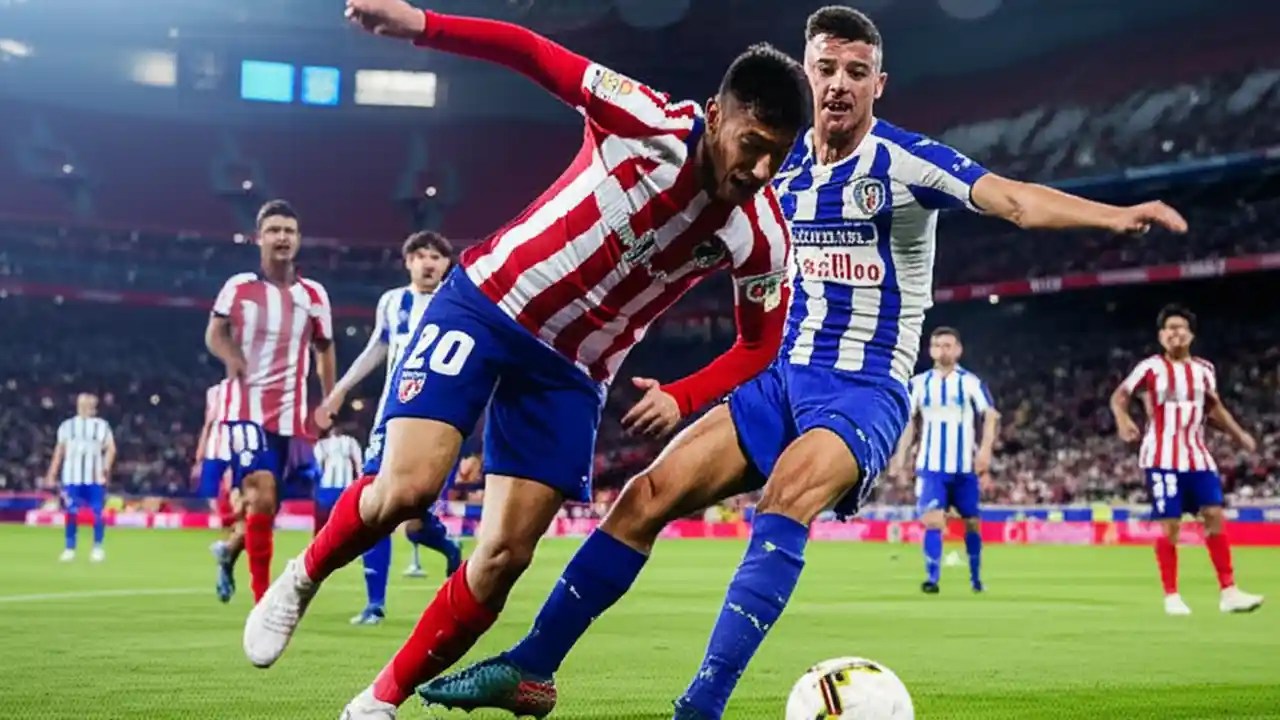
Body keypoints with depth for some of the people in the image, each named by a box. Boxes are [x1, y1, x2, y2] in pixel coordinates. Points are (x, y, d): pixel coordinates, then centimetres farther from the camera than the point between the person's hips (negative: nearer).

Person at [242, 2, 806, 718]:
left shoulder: (762, 238, -11)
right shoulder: (650, 122, -21)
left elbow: (761, 344, 3)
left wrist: (683, 398, -14)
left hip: (571, 370, 3)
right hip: (486, 304, -3)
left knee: (506, 556, -4)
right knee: (408, 486, -20)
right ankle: (304, 577, 14)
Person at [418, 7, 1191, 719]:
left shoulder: (907, 160, -11)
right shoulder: (779, 165, 6)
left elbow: (1016, 199, -25)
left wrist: (1115, 214, -40)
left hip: (866, 390, -5)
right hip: (783, 376, 5)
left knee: (788, 492, -34)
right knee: (649, 495, -6)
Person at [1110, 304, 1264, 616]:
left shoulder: (1204, 369, 9)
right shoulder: (1151, 367, -5)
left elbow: (1214, 408, 22)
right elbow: (1119, 396, -3)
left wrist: (1238, 434, 12)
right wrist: (1123, 420, -23)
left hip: (1197, 455, 5)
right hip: (1163, 457, -5)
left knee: (1214, 516, -1)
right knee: (1169, 525, -5)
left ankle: (1228, 592, 3)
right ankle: (1171, 596, 5)